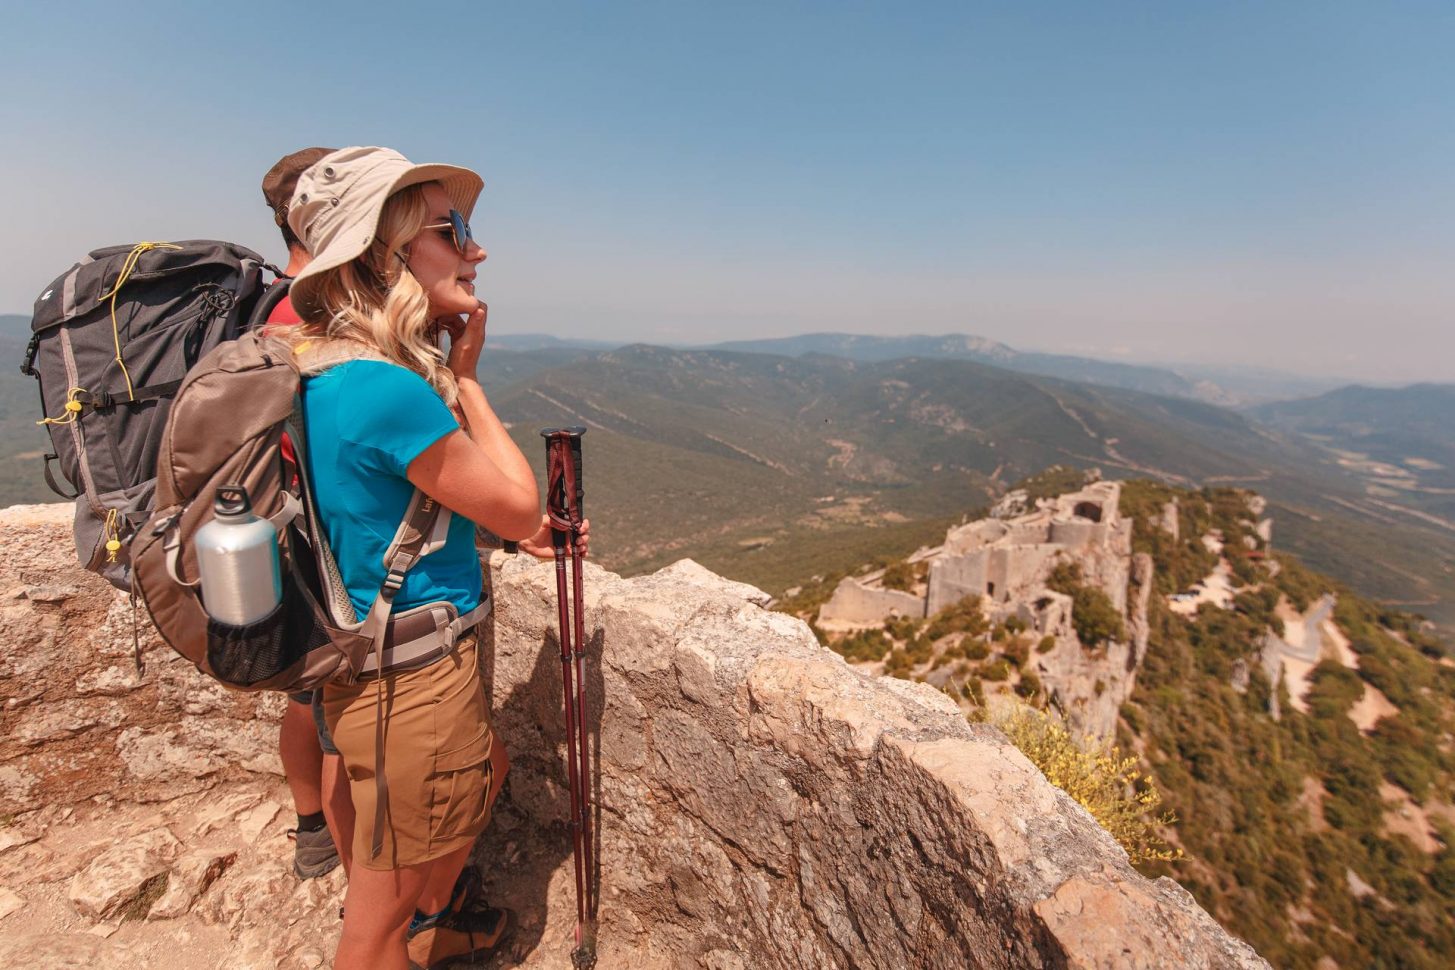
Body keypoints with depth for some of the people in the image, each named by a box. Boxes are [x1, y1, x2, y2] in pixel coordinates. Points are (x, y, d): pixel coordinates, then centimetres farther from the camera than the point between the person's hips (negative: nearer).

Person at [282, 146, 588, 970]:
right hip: (413, 682, -10)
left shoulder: (330, 372, 3)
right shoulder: (389, 389, -28)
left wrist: (517, 529, 5)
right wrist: (465, 376, -9)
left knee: (488, 774, 34)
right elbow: (518, 502, -17)